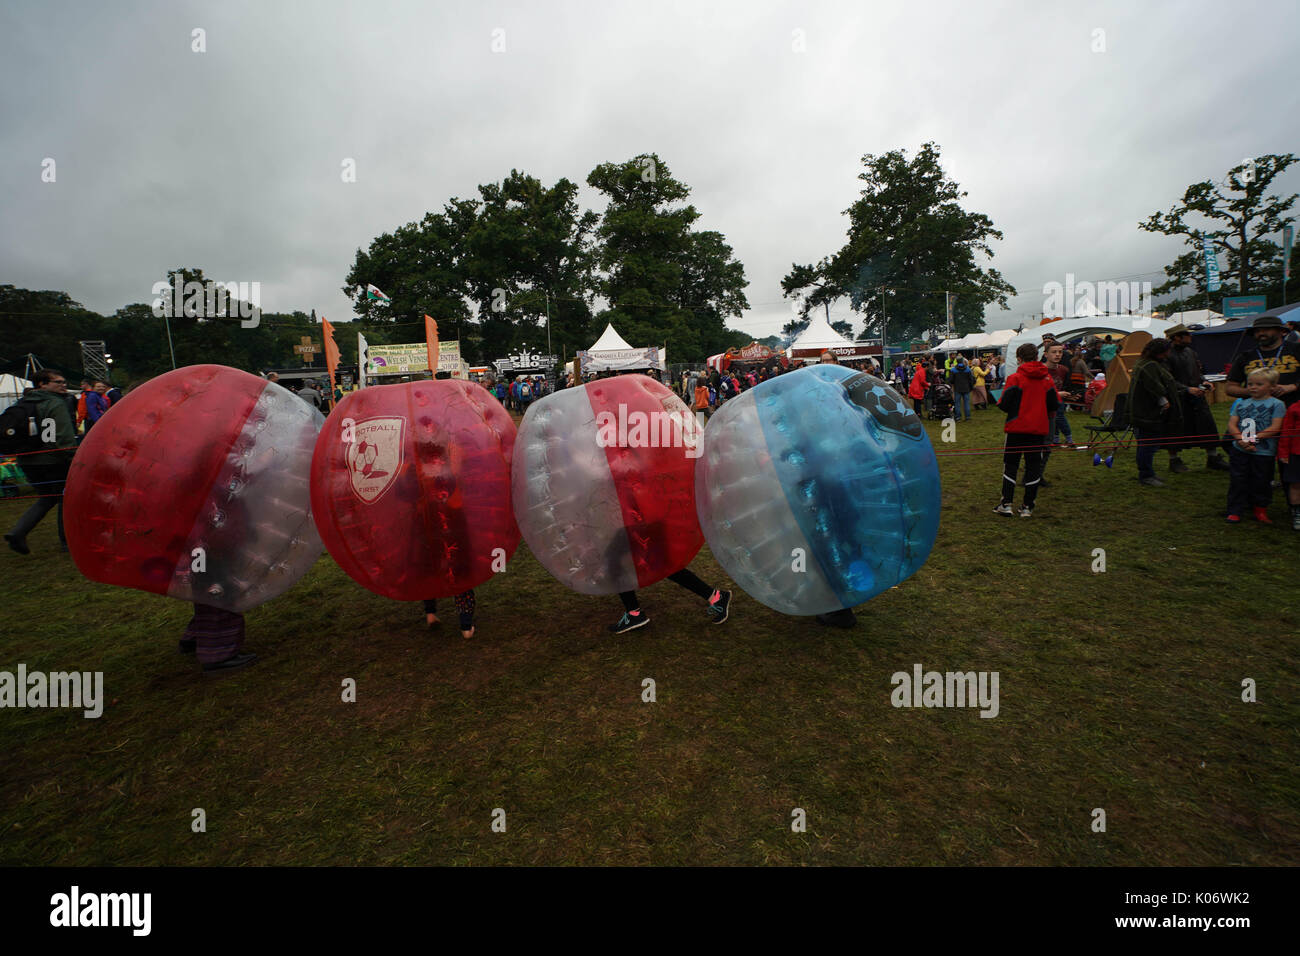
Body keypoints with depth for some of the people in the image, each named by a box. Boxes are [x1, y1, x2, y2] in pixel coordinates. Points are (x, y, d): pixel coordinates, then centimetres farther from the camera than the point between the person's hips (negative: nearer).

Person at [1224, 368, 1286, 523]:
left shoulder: (1276, 404, -2)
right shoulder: (1241, 403, 7)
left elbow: (1275, 428, -10)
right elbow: (1231, 424, 0)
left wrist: (1253, 438, -20)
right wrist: (1241, 439, -16)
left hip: (1263, 452, -2)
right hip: (1239, 450, 2)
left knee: (1261, 482, 8)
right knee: (1237, 481, 4)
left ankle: (1261, 510, 25)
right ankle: (1234, 511, 11)